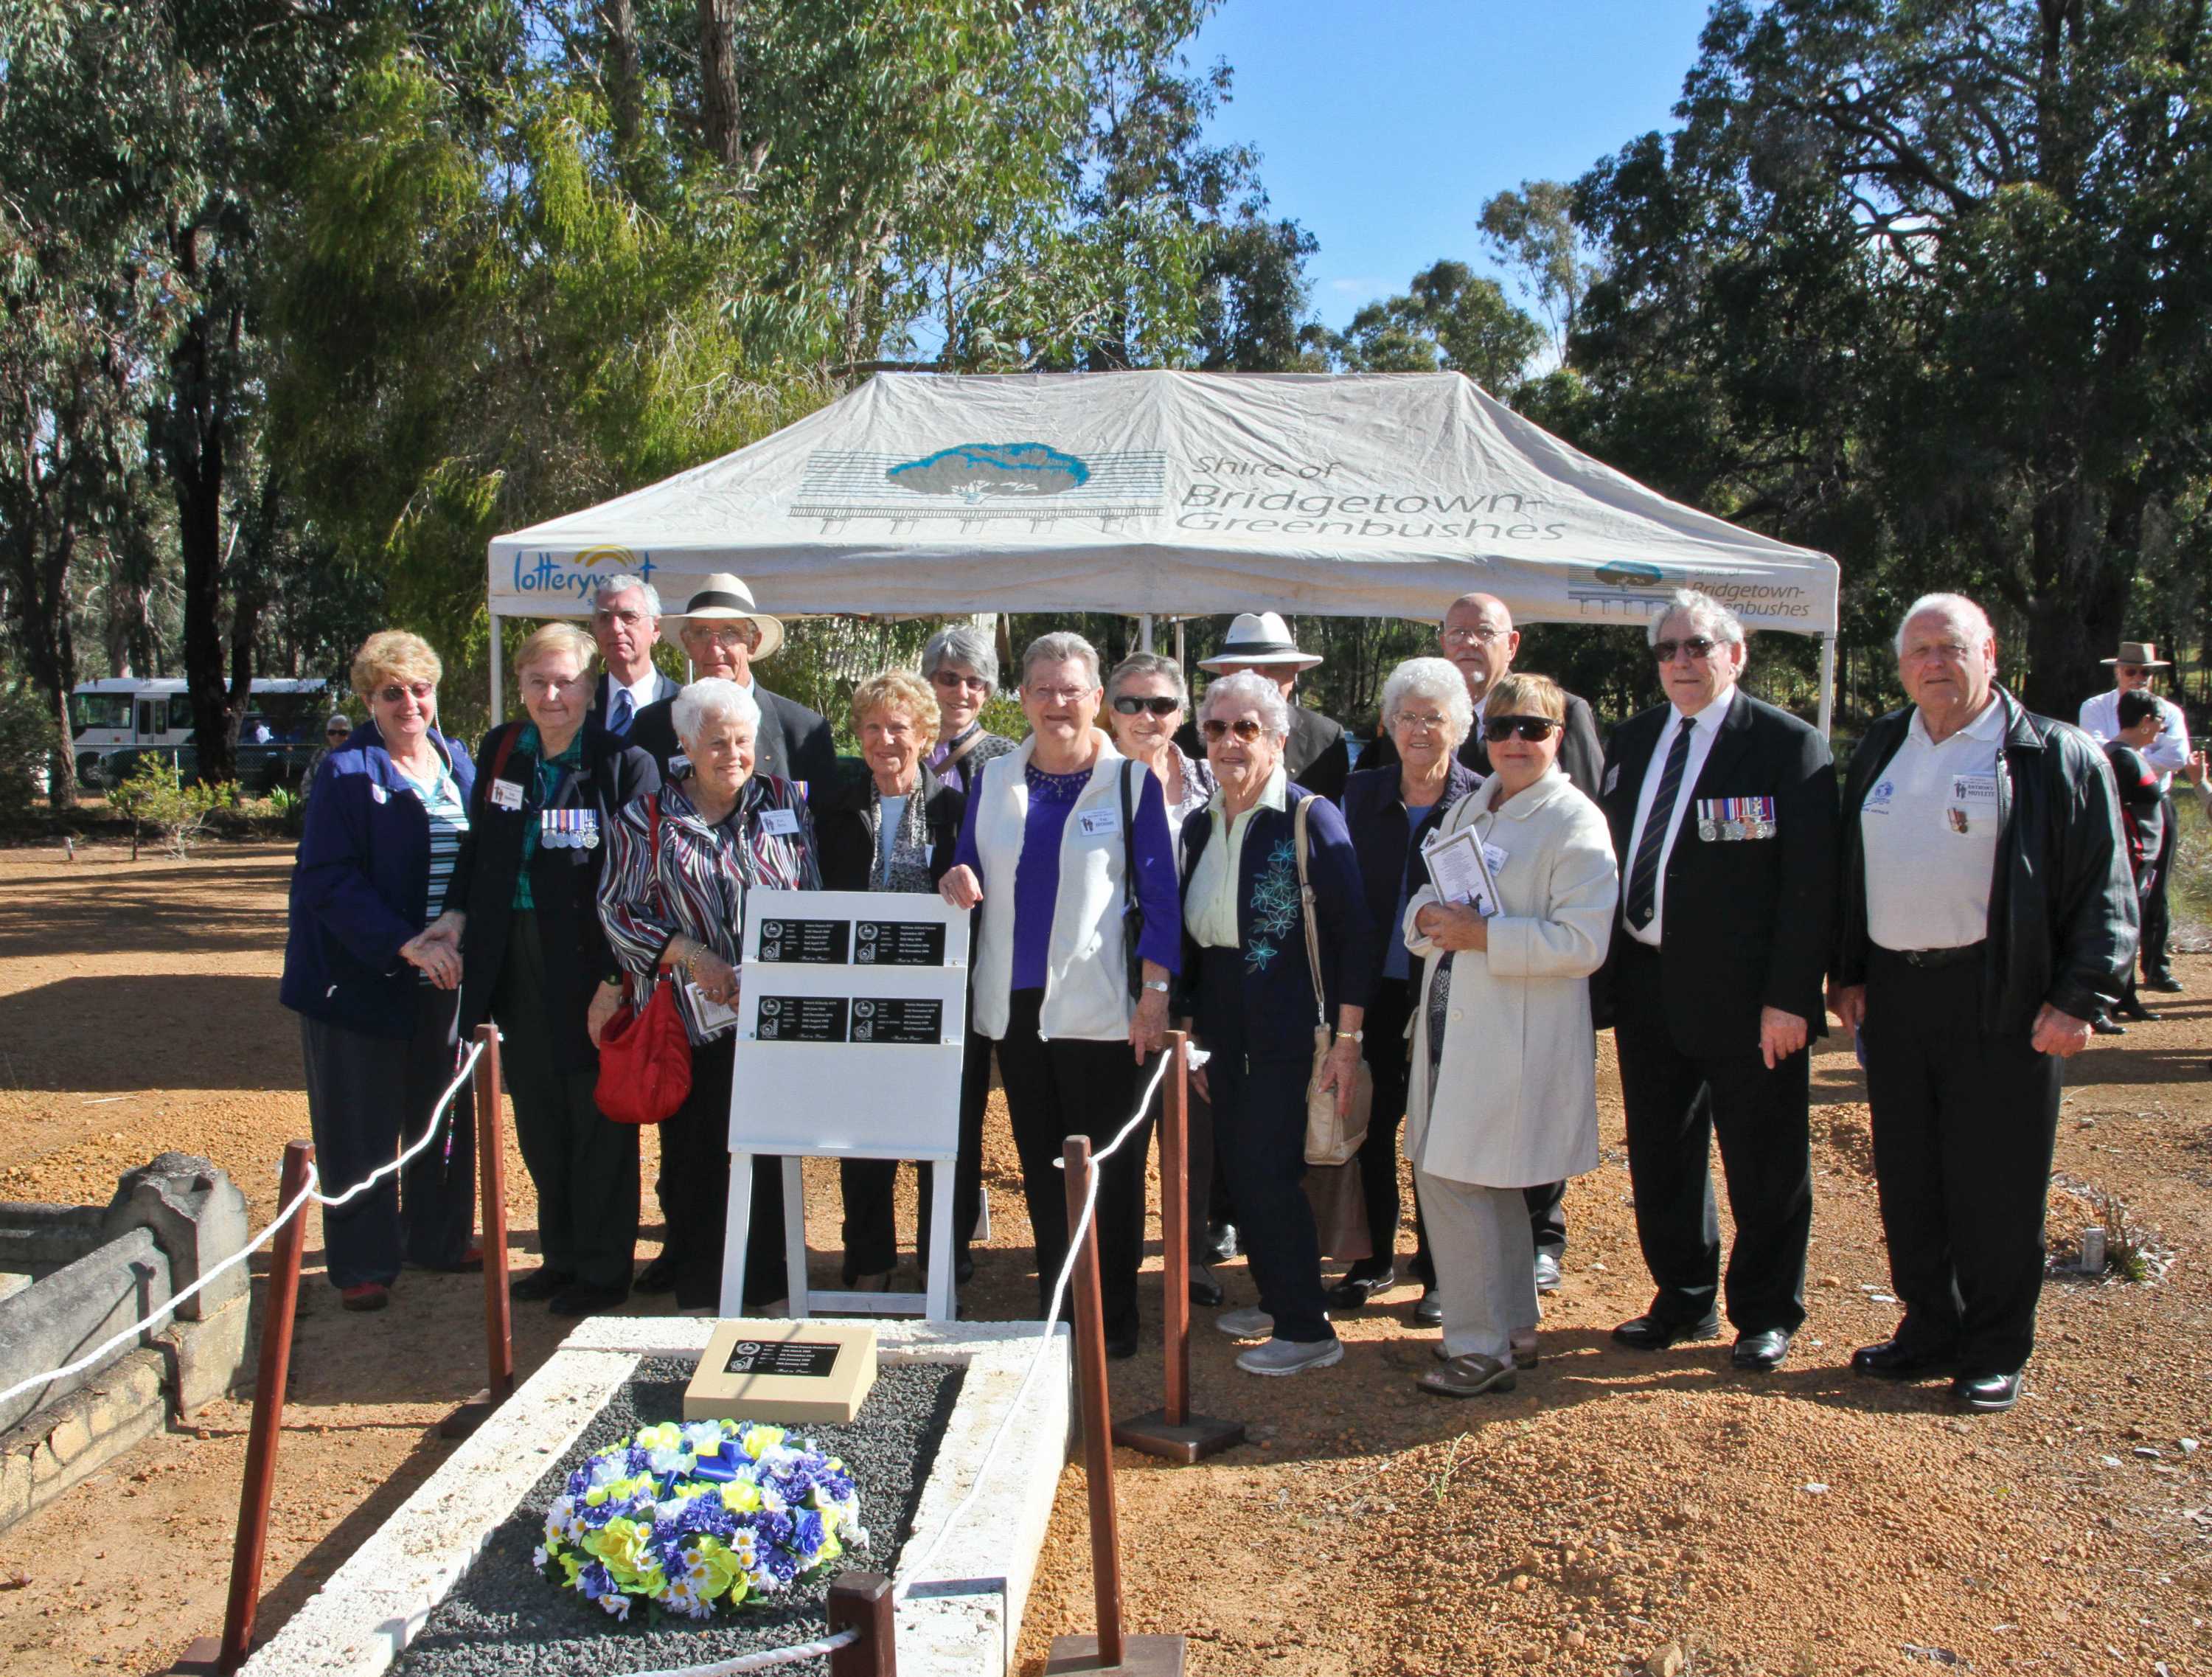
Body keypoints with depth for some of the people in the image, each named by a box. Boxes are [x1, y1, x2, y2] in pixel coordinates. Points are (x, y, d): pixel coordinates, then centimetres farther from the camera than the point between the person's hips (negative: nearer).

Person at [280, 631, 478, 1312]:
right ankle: (362, 1265, 15)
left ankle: (439, 1238, 30)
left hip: (441, 976, 5)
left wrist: (457, 924, -7)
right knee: (362, 1131, 2)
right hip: (362, 978, -5)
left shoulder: (458, 763, 8)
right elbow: (327, 880, -14)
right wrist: (405, 944, -22)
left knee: (444, 1117, 13)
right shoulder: (346, 772, -8)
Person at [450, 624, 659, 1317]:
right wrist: (455, 916, 4)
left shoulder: (624, 762, -11)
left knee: (599, 1118, 5)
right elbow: (477, 847, 17)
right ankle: (561, 1255, 30)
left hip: (589, 966, -6)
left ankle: (604, 1270, 18)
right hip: (516, 965, 6)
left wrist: (617, 980, -18)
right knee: (537, 1118, 15)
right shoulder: (499, 750, 7)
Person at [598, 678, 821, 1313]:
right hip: (689, 1019, -1)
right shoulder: (646, 819, 3)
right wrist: (691, 955, -12)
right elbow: (616, 910, -1)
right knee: (694, 1155, 3)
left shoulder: (783, 801, 9)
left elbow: (812, 898, 9)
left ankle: (764, 1288, 18)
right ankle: (699, 1296, 17)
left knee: (768, 1152, 3)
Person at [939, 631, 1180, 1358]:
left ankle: (1112, 1319, 15)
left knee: (1106, 1165, 3)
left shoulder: (1131, 782, -1)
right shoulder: (992, 780, 9)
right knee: (1040, 1162, 11)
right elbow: (973, 873, 15)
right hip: (1015, 1000, 4)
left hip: (1099, 1005, -4)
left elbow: (1159, 894, -3)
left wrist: (1155, 993, -9)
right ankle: (1053, 1307, 23)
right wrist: (959, 882, -9)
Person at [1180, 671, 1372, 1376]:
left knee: (1268, 1171, -6)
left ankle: (1308, 1329, 8)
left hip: (1288, 1028, -6)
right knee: (1239, 1171, 11)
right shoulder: (1200, 827, 9)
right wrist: (1190, 1028, 13)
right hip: (1224, 1028, 6)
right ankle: (1274, 1299, 29)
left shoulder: (1310, 817, -10)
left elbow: (1352, 929, -12)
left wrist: (1347, 1037, -16)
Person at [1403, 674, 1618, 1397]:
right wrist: (1427, 915, -5)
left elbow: (1582, 942, -17)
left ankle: (1482, 1348, 5)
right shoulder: (1466, 810, 15)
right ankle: (1514, 1328, 32)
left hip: (1514, 1037, -8)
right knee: (1486, 1186, 17)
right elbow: (1427, 893, 18)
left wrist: (1485, 935, -23)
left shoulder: (1576, 822, -9)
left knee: (1452, 1177, -8)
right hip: (1452, 1019, 8)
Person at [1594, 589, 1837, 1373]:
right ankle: (1683, 1300, 33)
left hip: (1743, 993, -6)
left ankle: (1765, 1314, 26)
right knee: (1660, 1154, 16)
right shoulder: (1633, 738, 9)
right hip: (1645, 980, 6)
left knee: (1764, 1163, 8)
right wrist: (1608, 968, 5)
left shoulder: (1789, 744, -9)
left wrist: (1789, 997, -17)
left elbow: (1809, 883, -12)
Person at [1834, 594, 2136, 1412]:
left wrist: (2080, 998, -12)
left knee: (1995, 1184, 2)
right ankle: (1929, 1329, 26)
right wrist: (1846, 972, 11)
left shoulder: (2057, 755, -2)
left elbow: (2104, 890, -4)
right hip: (1894, 998, 5)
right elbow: (1847, 871, 16)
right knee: (1907, 1179, 11)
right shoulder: (1880, 748, 13)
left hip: (2002, 1005, -5)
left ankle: (1995, 1352, 17)